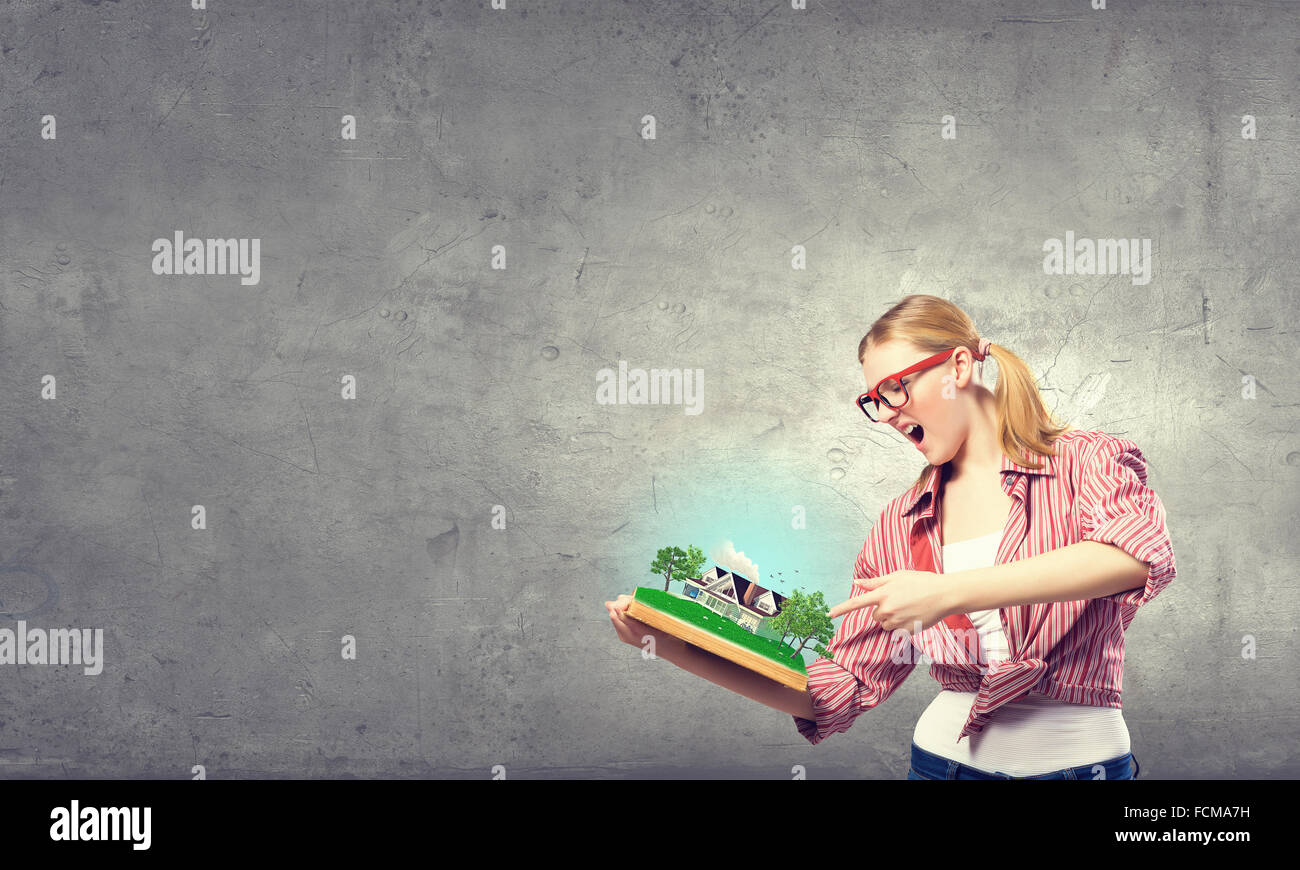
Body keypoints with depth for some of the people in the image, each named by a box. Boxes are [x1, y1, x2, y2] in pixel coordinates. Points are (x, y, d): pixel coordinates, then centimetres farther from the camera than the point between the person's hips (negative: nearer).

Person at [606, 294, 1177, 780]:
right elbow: (841, 689, 3)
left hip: (1081, 759, -3)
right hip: (946, 757, 3)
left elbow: (1138, 554, -26)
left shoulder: (1084, 463, -4)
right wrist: (679, 650, -6)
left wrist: (950, 592, -30)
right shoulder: (901, 525, 7)